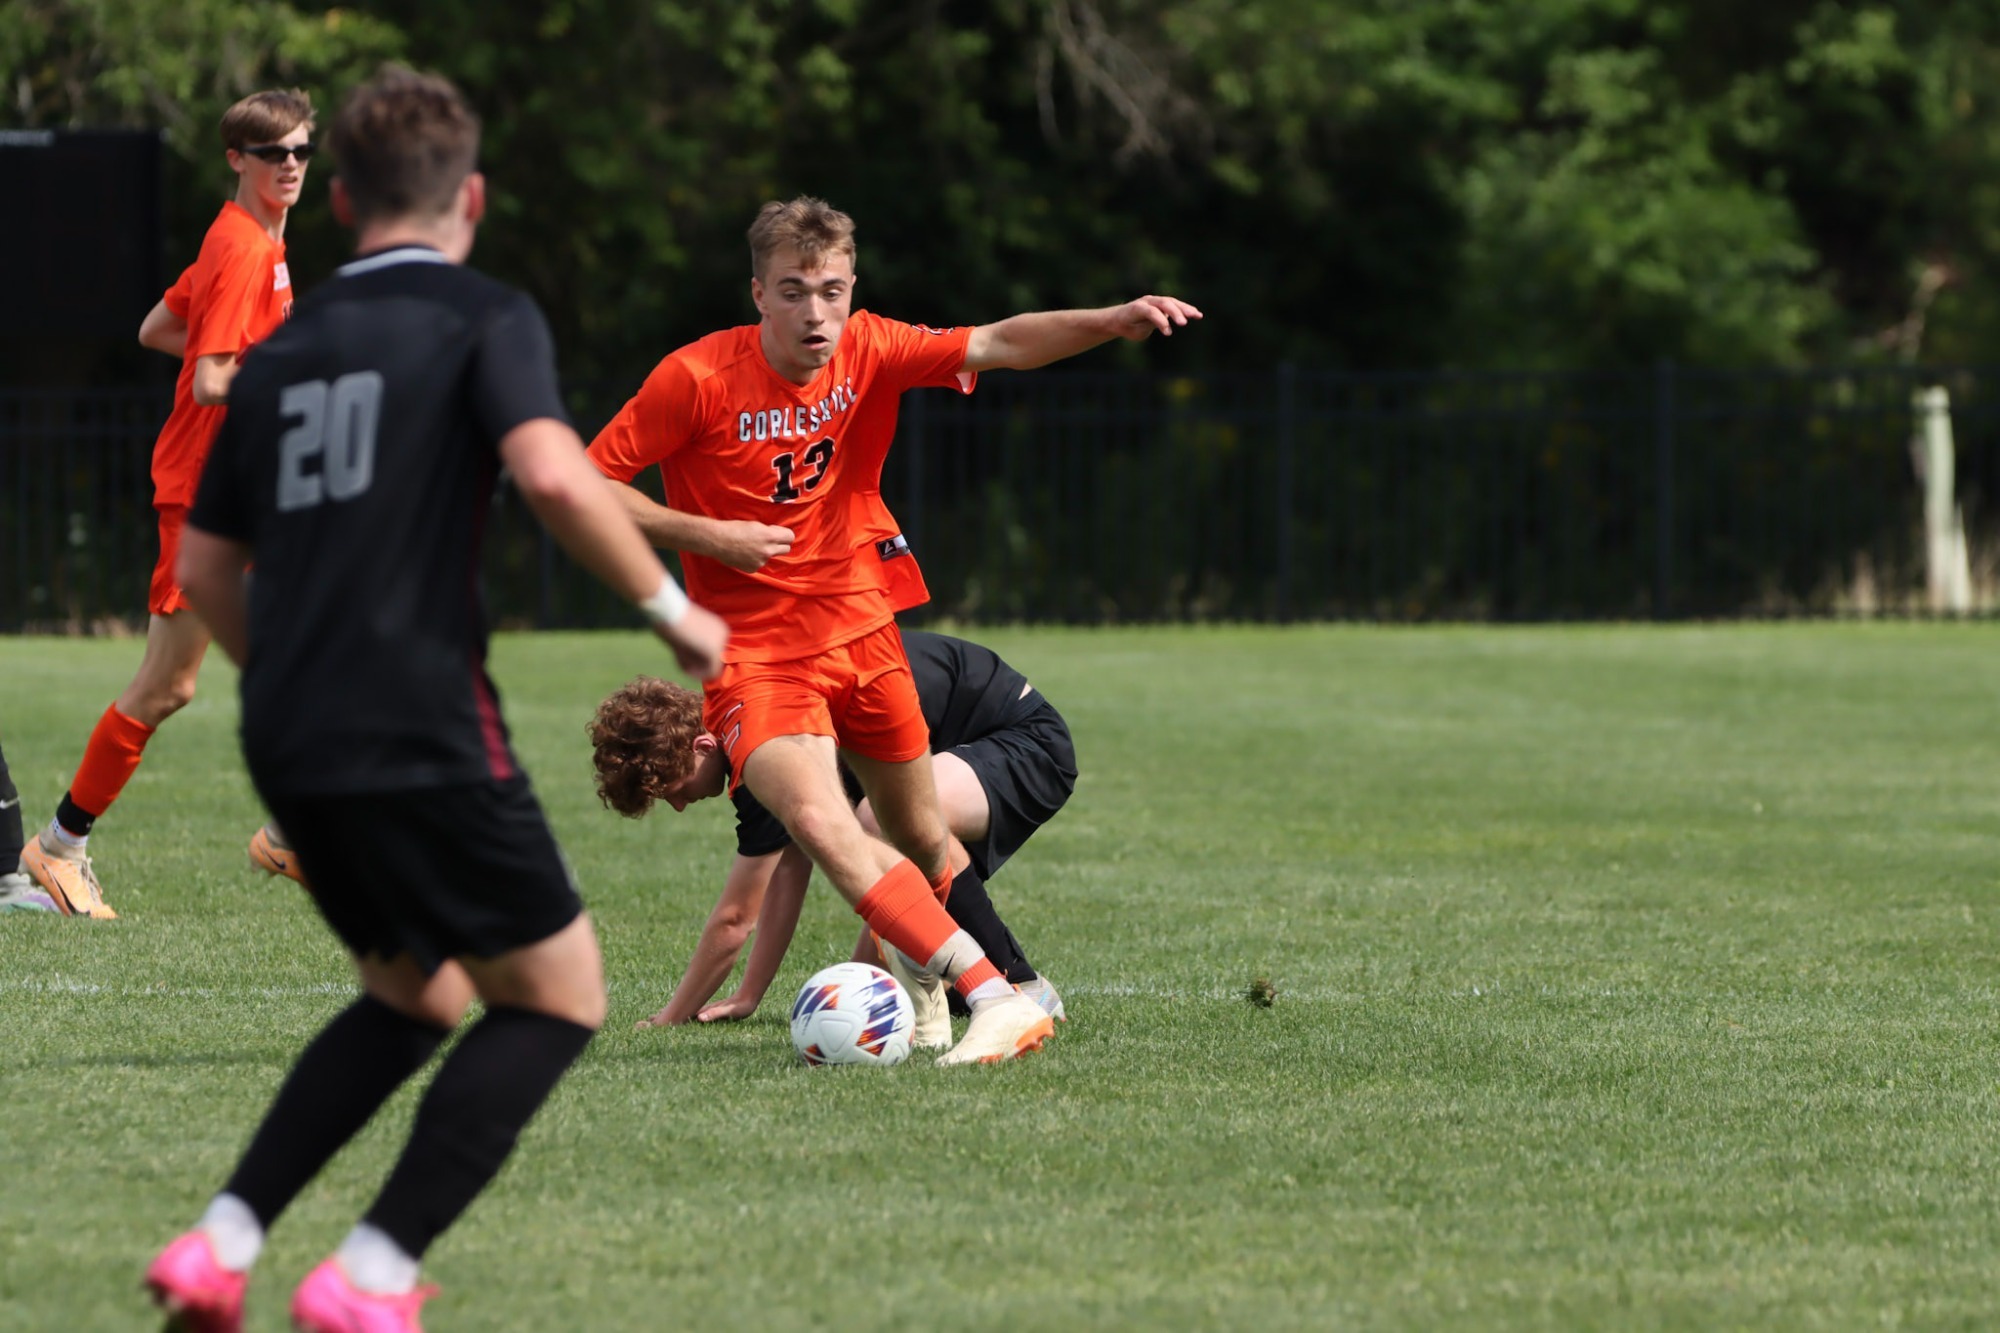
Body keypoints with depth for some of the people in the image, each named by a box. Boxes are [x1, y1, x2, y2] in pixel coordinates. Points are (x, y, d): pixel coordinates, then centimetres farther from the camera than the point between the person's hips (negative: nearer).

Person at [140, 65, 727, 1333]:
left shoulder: (285, 349, 16)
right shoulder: (485, 316, -3)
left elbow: (205, 569, 20)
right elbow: (552, 470, -21)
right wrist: (673, 609, -10)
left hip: (292, 747, 7)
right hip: (424, 734, -7)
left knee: (415, 996, 24)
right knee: (559, 994, 5)